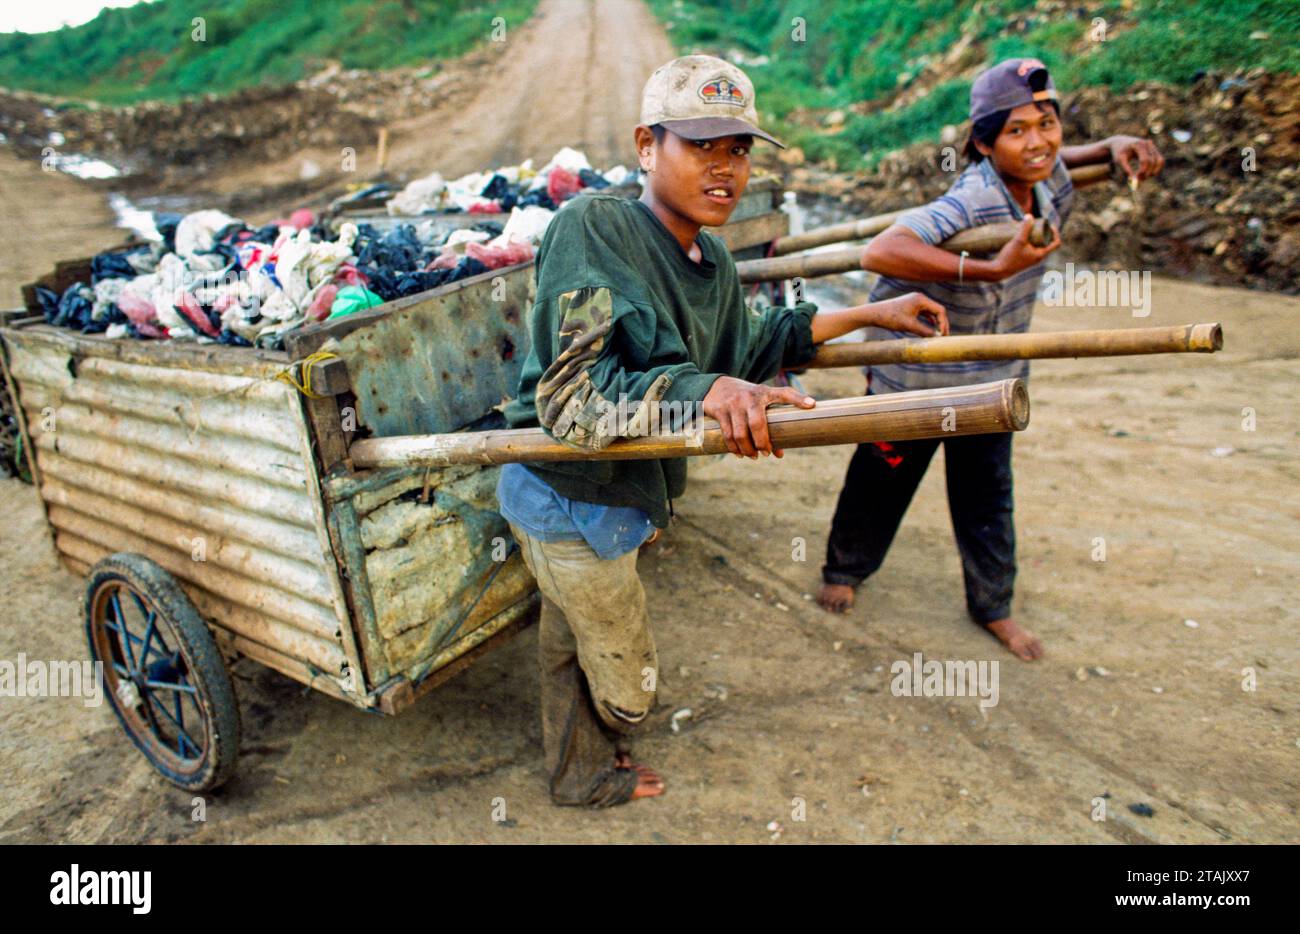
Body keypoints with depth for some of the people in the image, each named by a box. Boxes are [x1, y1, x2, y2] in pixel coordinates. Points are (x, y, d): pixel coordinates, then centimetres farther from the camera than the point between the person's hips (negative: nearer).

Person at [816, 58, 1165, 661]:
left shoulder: (1050, 184, -8)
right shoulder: (972, 202, -33)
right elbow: (878, 252, -49)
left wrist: (1114, 147, 0)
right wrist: (991, 269, -53)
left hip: (993, 374, 7)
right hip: (915, 371, -6)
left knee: (988, 493, 16)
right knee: (883, 478, 13)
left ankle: (992, 606, 36)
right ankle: (844, 570, 40)